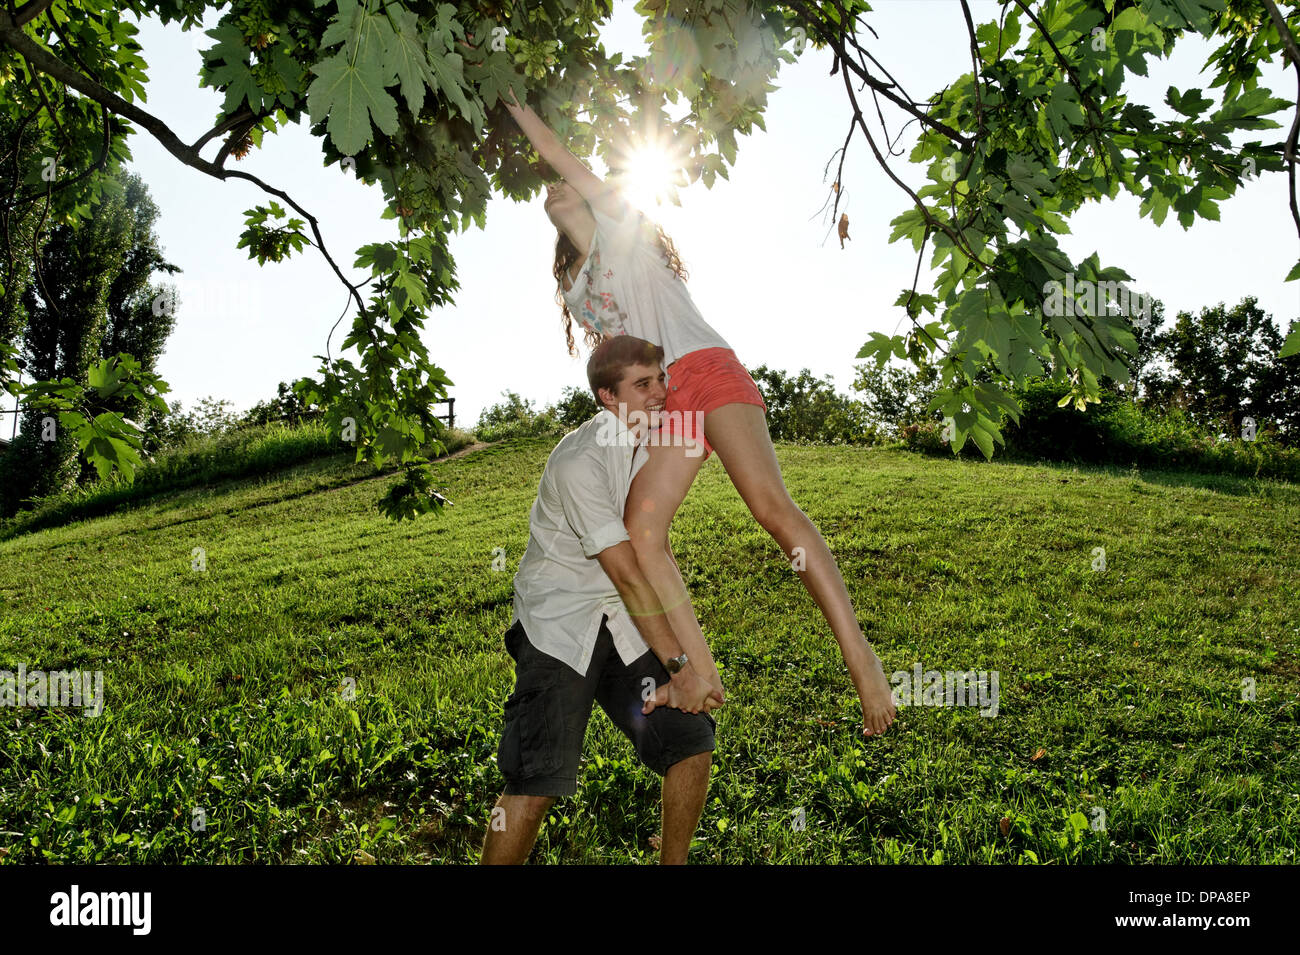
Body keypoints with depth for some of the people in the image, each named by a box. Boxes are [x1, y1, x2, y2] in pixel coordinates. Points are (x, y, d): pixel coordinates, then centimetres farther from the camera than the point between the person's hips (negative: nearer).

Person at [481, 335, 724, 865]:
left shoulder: (655, 447, 4)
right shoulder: (579, 462, -21)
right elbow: (628, 575, -22)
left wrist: (673, 675, -2)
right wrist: (680, 665, -19)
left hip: (626, 626, 7)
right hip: (559, 626, -7)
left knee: (693, 742, 2)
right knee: (539, 781, -14)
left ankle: (673, 861, 23)